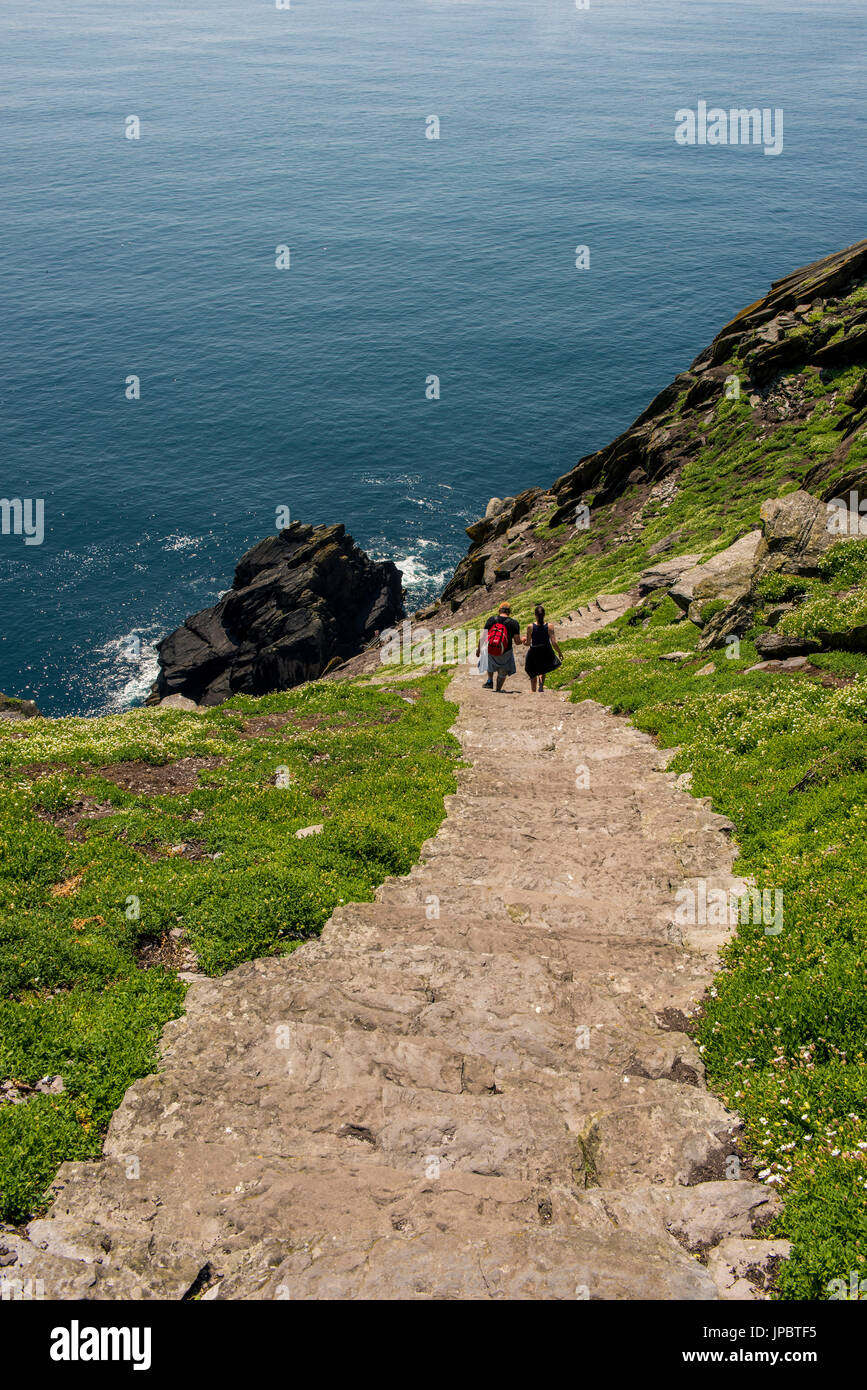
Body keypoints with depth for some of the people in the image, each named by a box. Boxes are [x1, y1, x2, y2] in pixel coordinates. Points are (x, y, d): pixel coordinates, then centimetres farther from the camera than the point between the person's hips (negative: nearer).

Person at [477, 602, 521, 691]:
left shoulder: (491, 620, -1)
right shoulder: (514, 623, -4)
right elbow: (517, 641, -7)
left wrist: (479, 649, 12)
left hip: (489, 650, 1)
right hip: (505, 653, -1)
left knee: (490, 665, 35)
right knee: (503, 672, 23)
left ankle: (490, 680, 23)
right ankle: (498, 690, 26)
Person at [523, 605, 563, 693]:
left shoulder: (530, 627, -13)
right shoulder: (549, 626, -12)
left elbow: (528, 643, -7)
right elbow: (554, 643, -12)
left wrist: (524, 642, 16)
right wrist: (559, 652, 3)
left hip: (534, 652, -1)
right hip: (546, 653, 1)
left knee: (533, 675, 19)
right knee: (543, 671, 28)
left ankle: (533, 692, 21)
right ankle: (541, 684, 3)